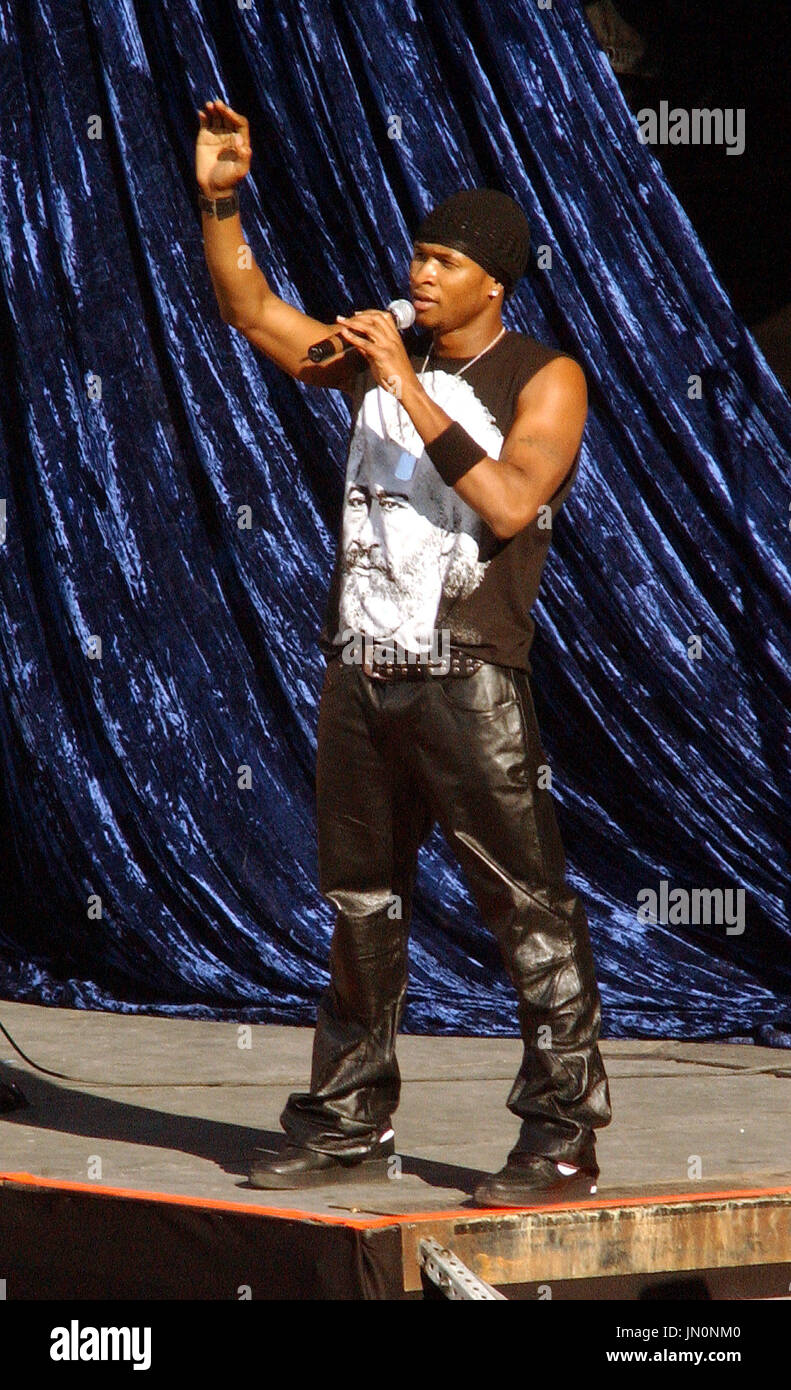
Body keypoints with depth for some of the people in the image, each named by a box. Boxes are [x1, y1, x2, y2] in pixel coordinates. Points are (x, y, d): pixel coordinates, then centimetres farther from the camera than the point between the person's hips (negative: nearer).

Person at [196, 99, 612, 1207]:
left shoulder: (544, 379, -3)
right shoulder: (381, 356, 12)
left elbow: (511, 502, -18)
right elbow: (254, 314, 12)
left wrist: (408, 392, -18)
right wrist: (219, 198, -2)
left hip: (470, 678, -6)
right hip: (361, 672, 6)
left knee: (527, 902, -7)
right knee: (360, 905, 12)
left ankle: (564, 1139, -4)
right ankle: (350, 1125, 21)